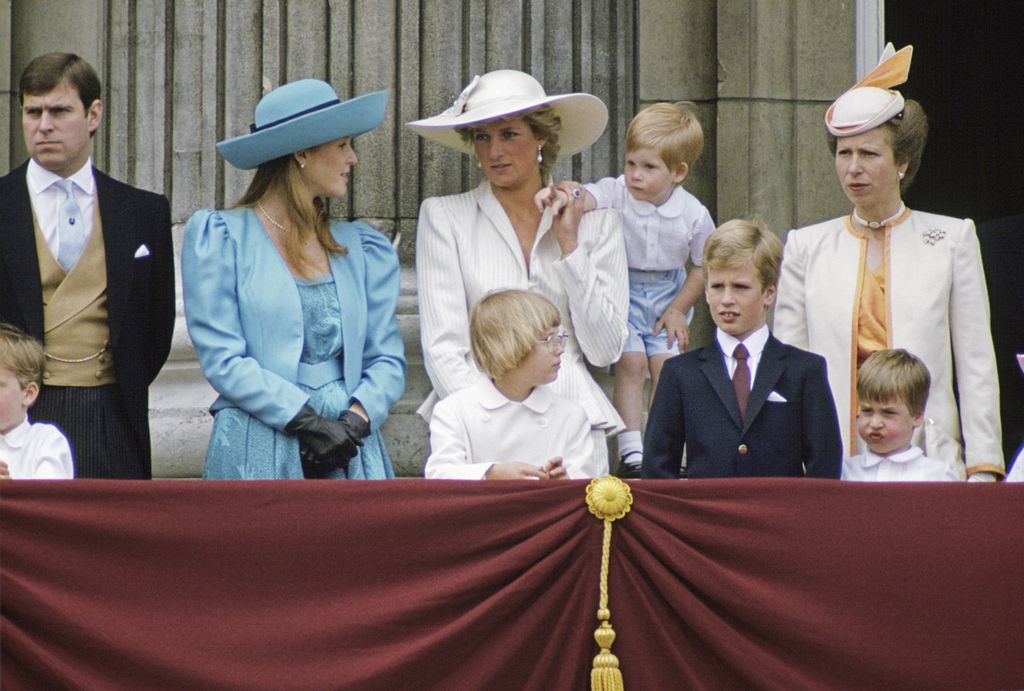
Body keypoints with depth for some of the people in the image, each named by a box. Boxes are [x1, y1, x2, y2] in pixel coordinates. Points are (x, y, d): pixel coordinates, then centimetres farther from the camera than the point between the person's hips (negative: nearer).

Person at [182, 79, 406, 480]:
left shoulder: (361, 249, 16)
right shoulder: (218, 237, 3)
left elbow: (388, 360, 11)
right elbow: (222, 360, -6)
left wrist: (354, 422, -9)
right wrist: (308, 421, -14)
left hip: (351, 456, 4)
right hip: (257, 458, -4)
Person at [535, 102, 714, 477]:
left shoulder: (694, 215, -12)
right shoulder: (616, 193, -18)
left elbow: (703, 266, 2)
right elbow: (588, 197, -40)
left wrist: (678, 309, -2)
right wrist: (562, 194, -63)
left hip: (667, 294, 1)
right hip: (621, 291, -1)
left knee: (666, 365, -7)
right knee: (631, 363, -13)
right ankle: (631, 452, -8)